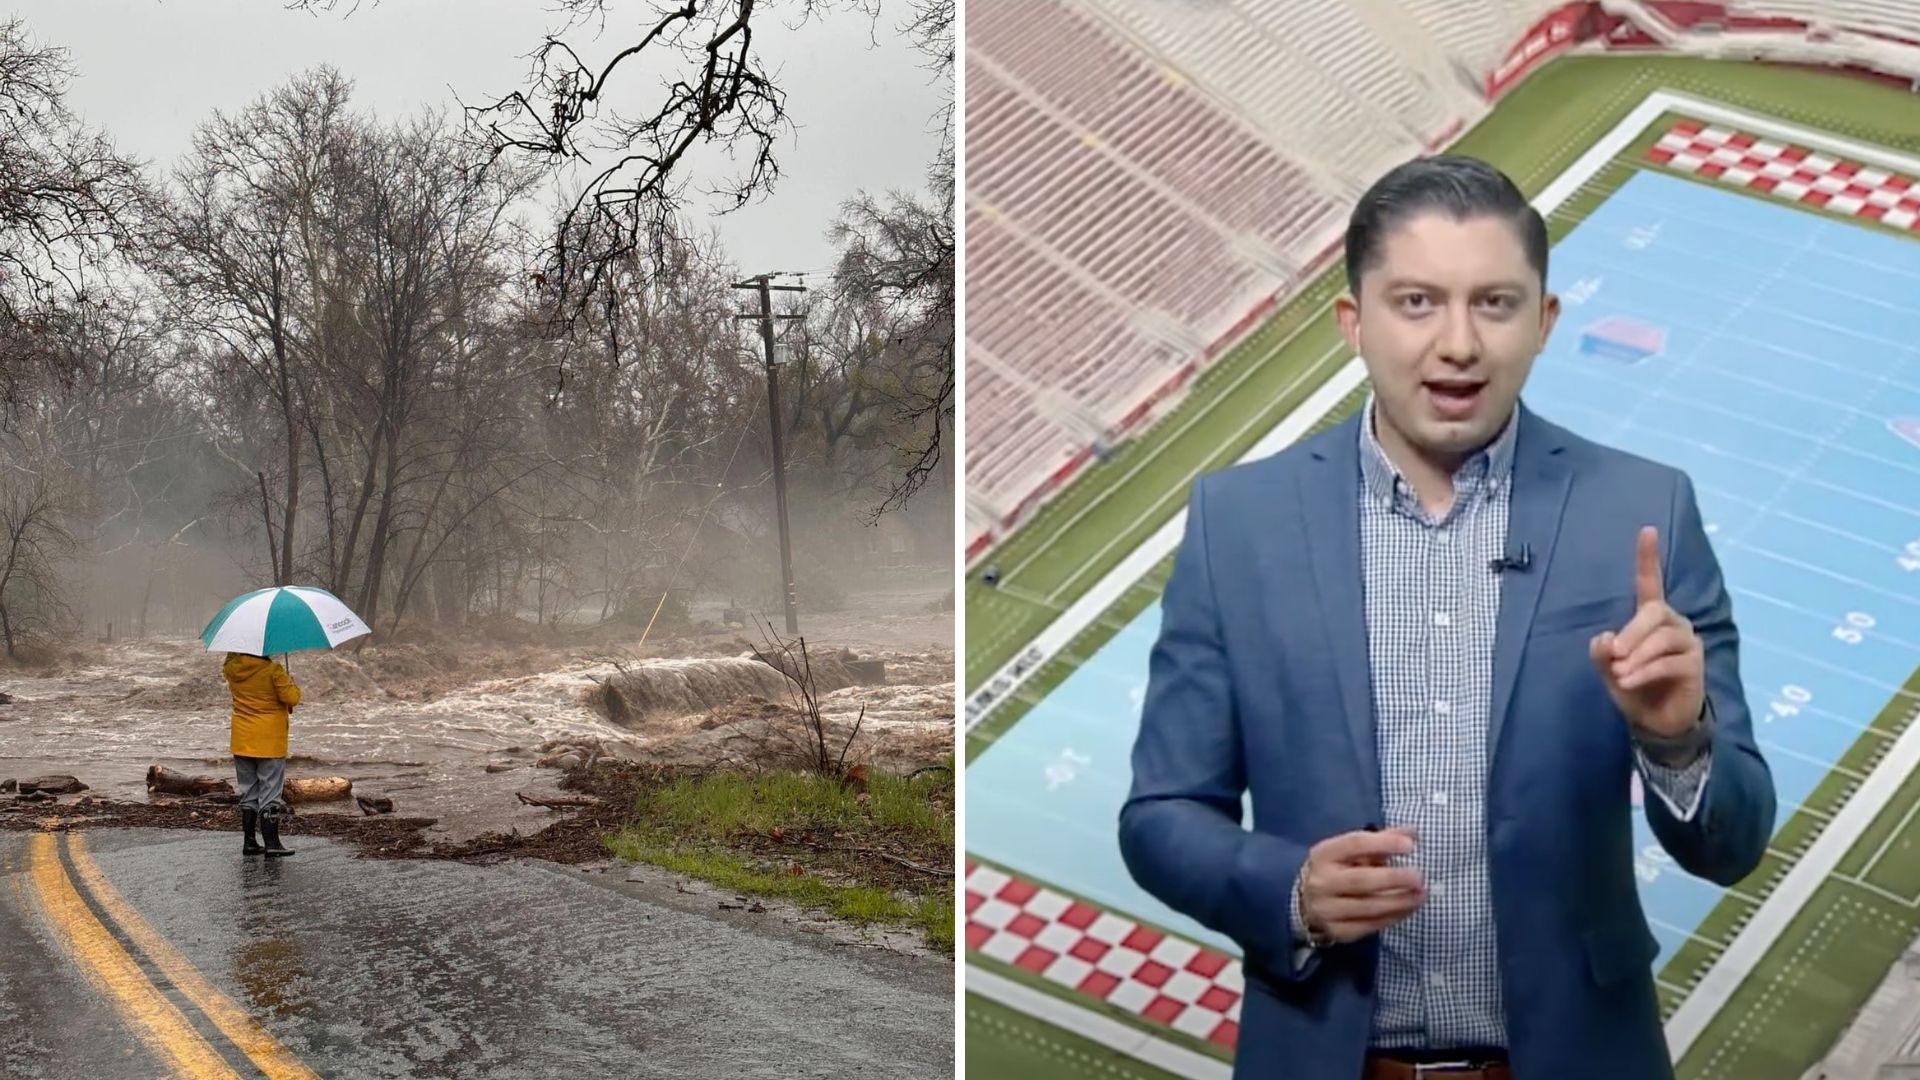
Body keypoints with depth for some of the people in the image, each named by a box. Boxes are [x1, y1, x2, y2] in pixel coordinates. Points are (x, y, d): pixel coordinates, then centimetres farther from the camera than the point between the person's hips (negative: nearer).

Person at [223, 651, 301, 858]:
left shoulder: (231, 668, -2)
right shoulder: (273, 671, -17)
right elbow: (291, 697, -17)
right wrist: (290, 683, 1)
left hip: (242, 743, 5)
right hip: (269, 744, -5)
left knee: (248, 793, 14)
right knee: (270, 794, 1)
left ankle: (250, 843, 17)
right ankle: (272, 844, 0)